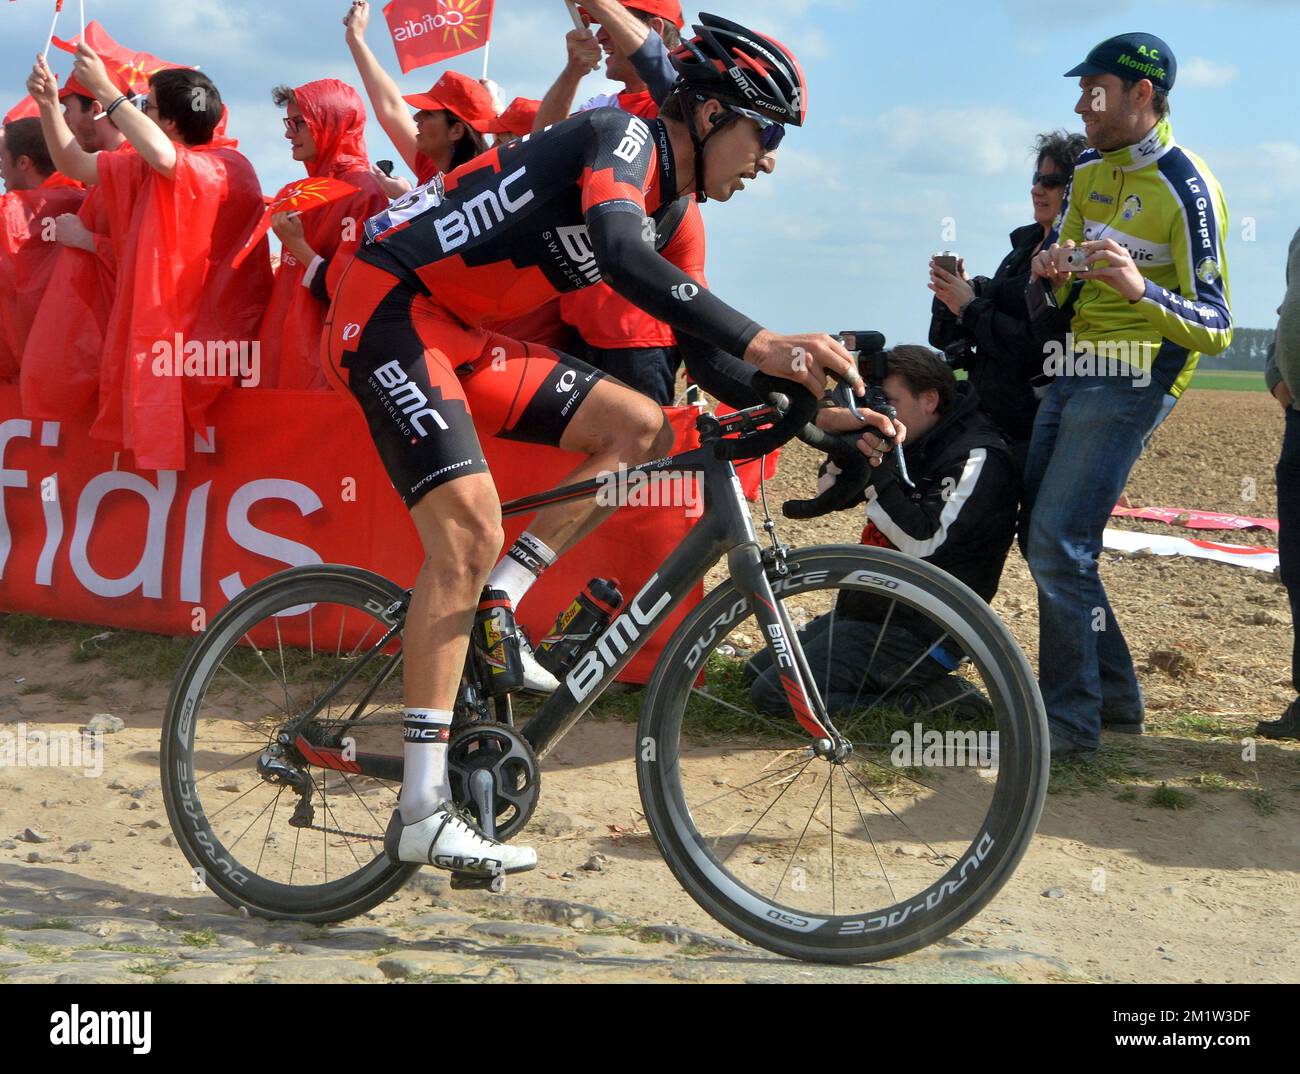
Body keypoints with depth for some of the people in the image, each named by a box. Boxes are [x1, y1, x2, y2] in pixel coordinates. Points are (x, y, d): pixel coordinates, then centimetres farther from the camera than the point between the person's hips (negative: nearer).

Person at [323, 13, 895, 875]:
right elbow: (623, 260, -33)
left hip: (455, 332, 9)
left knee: (641, 429, 2)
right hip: (389, 311, -9)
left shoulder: (655, 201, 15)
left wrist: (811, 402, 7)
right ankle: (423, 812, -19)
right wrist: (764, 345, -40)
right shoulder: (624, 134, -12)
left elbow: (695, 342, 18)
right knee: (470, 531, -21)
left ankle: (494, 609, 1)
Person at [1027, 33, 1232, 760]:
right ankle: (1116, 697, 23)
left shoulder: (1187, 190, -16)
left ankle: (1072, 725, -4)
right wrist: (1053, 274, -7)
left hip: (1133, 381, -9)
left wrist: (1140, 289, -37)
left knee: (1061, 547, -14)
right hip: (1077, 369, 9)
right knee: (1042, 540, 11)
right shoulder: (1091, 174, 9)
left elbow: (1217, 329, -18)